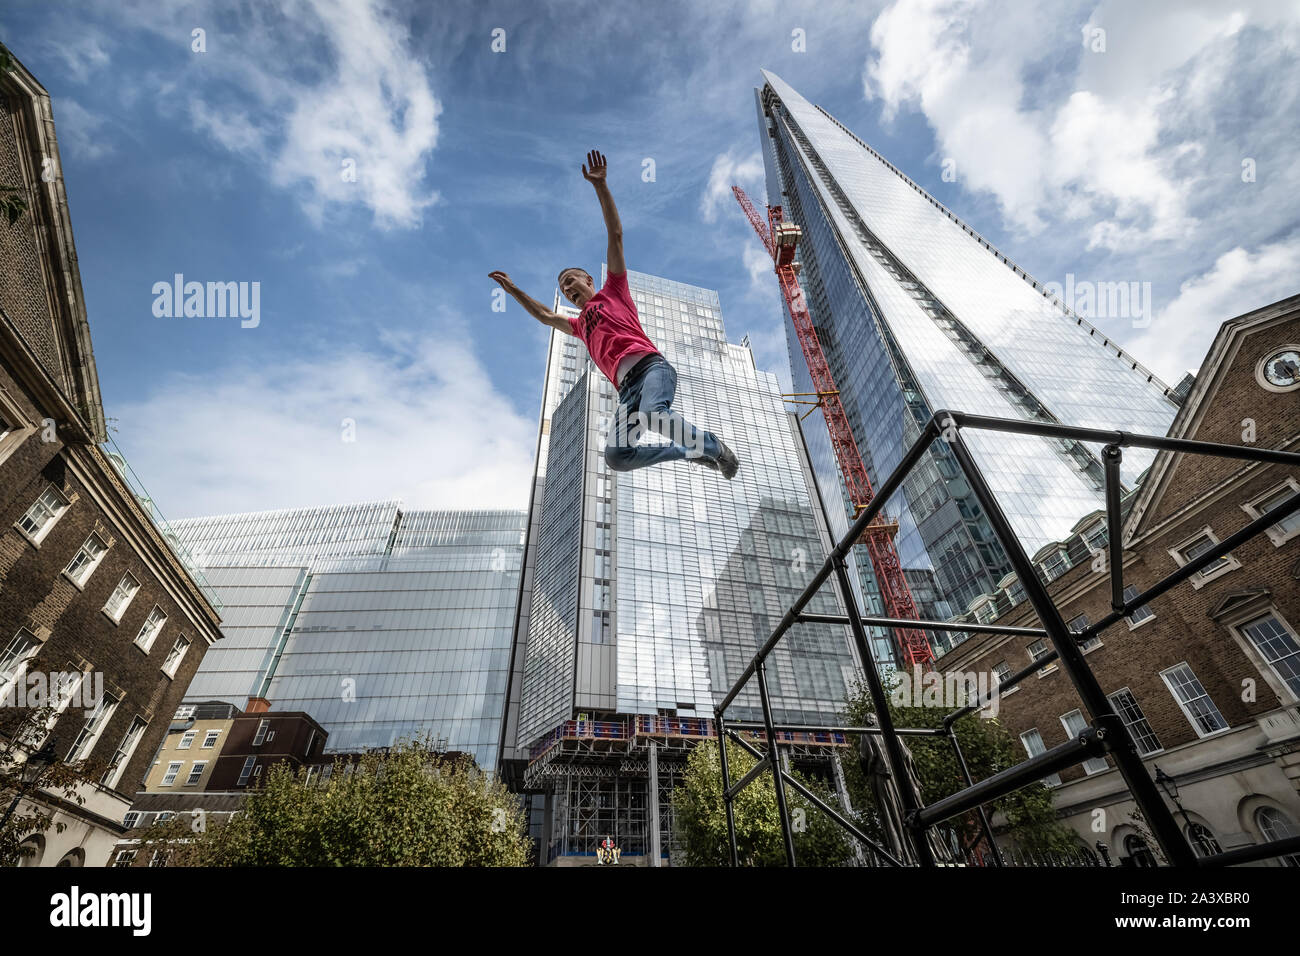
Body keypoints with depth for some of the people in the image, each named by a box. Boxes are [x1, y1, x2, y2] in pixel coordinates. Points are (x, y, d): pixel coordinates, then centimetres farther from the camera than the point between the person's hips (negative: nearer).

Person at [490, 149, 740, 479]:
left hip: (650, 365, -5)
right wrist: (512, 289, 49)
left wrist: (600, 186, 9)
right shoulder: (580, 325, 36)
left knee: (653, 412, -39)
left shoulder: (612, 290, 22)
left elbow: (615, 235, 14)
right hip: (627, 387, 6)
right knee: (616, 455, -18)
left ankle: (713, 445, -14)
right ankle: (693, 451, -3)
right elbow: (545, 315, 48)